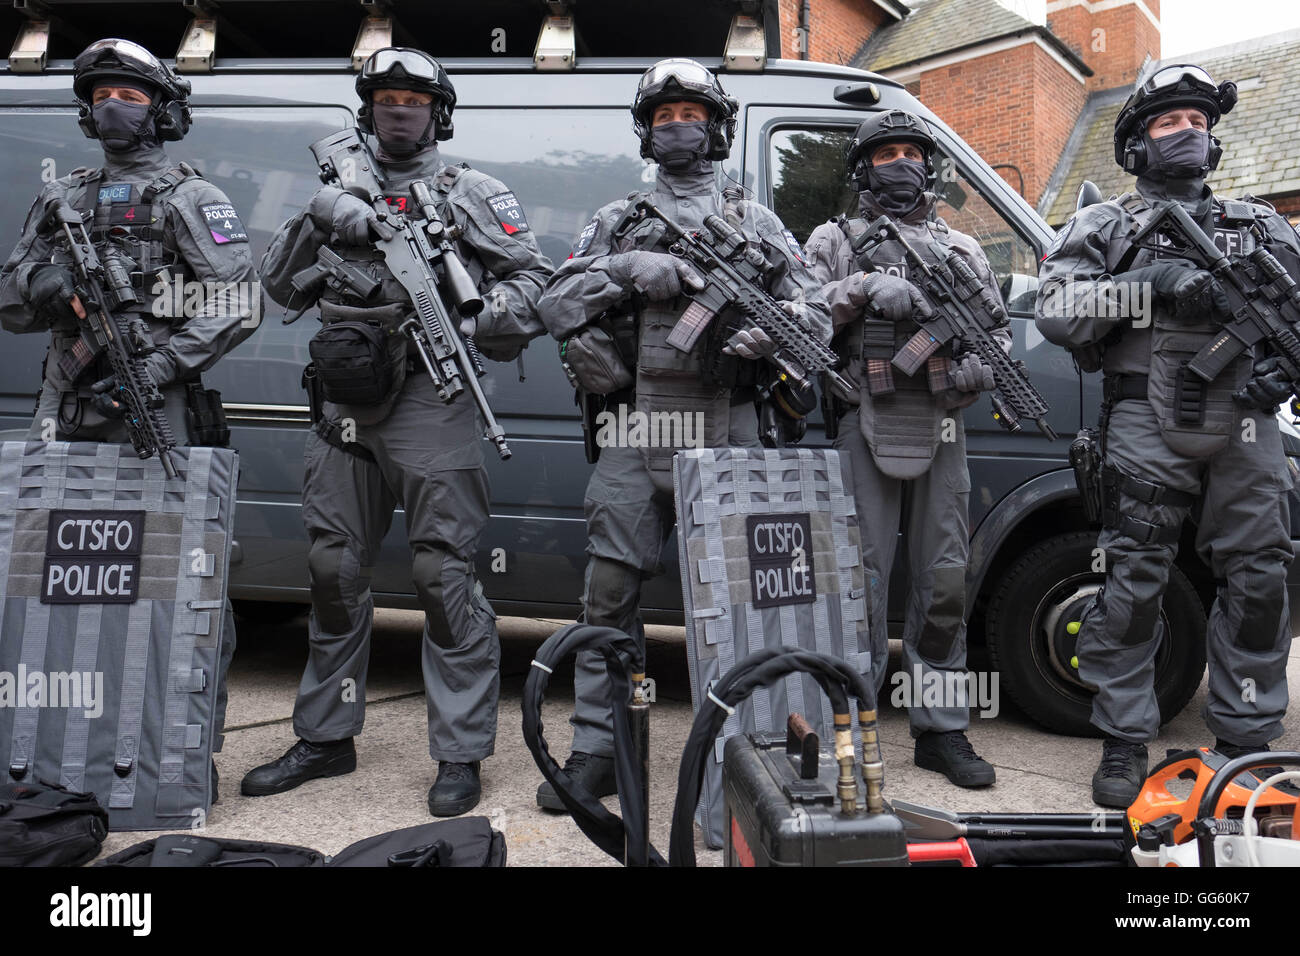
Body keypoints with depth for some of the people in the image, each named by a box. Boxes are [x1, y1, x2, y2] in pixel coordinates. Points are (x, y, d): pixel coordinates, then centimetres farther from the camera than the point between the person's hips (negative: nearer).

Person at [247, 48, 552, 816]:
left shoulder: (473, 195, 7)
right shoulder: (344, 192, 19)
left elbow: (535, 283, -1)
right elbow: (280, 285, 14)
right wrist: (318, 218, -3)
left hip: (431, 403, -5)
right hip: (347, 405, 6)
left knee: (444, 576, -6)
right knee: (334, 571, 11)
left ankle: (461, 754, 5)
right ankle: (327, 738, 26)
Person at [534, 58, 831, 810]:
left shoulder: (755, 221, 14)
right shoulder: (618, 221, 16)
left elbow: (817, 312, 8)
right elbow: (559, 306, 6)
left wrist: (771, 329, -15)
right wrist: (630, 270, -10)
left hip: (725, 432, -1)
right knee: (610, 591, 1)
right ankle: (596, 752, 12)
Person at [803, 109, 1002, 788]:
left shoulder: (962, 249, 21)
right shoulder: (835, 240, 12)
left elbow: (1000, 332, 20)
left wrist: (981, 366, -2)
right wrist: (862, 288, -15)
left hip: (942, 429, 4)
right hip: (868, 426, -3)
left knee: (944, 579, 5)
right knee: (863, 579, -3)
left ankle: (941, 731, 16)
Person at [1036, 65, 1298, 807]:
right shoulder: (1105, 225, 10)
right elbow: (1057, 309, -5)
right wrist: (1154, 281, -15)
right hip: (1149, 422, -3)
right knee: (1134, 581, -5)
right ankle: (1124, 745, 5)